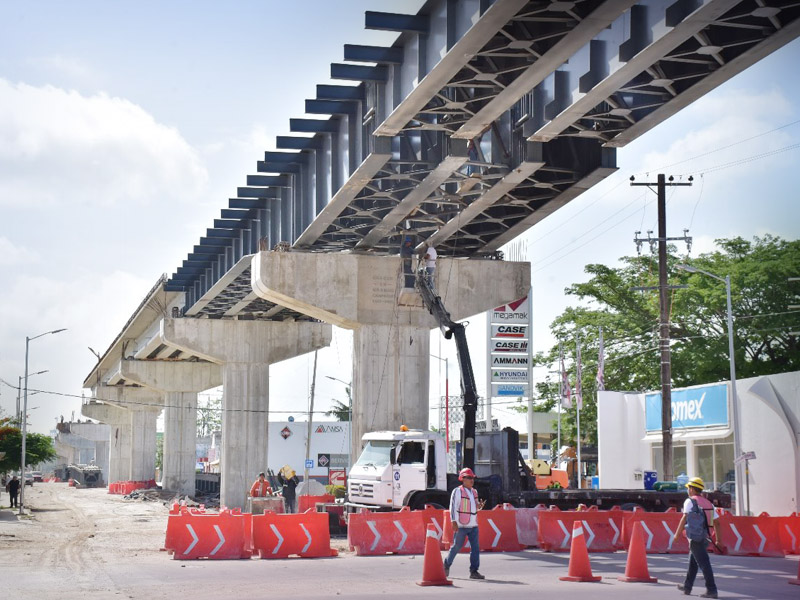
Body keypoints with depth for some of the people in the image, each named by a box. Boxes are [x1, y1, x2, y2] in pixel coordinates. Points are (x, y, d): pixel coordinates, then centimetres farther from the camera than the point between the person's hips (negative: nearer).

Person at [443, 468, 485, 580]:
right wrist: (454, 522, -18)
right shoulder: (457, 491, -7)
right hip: (461, 525, -6)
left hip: (473, 525, 6)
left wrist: (479, 505, 2)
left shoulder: (474, 492, 15)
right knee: (457, 546, 4)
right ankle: (447, 565, 24)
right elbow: (453, 507, -11)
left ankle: (474, 571, 1)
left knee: (475, 547, -1)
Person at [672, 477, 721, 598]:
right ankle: (687, 587, 33)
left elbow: (684, 518, -14)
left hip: (695, 538, -8)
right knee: (692, 562, 21)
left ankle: (711, 590, -14)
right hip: (704, 537, 8)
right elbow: (716, 522, 11)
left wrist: (677, 534, -9)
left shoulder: (690, 501, -6)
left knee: (704, 563, -10)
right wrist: (718, 539, 14)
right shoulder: (708, 503, 14)